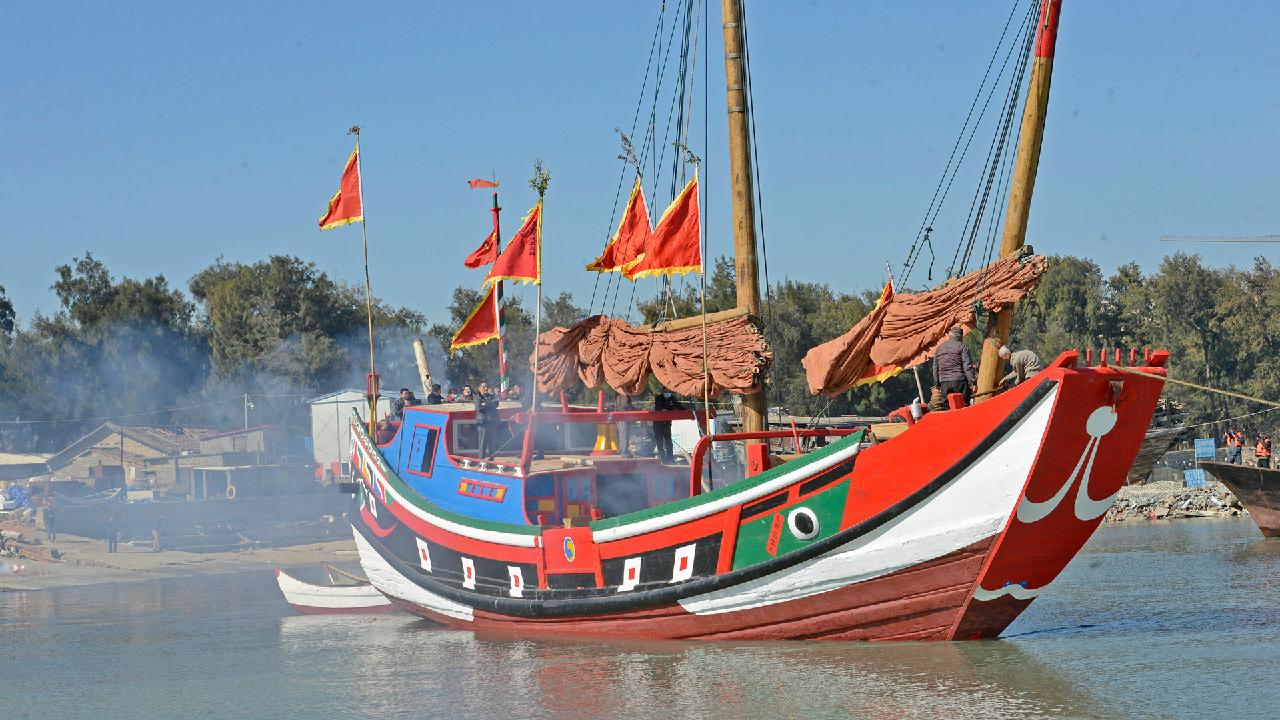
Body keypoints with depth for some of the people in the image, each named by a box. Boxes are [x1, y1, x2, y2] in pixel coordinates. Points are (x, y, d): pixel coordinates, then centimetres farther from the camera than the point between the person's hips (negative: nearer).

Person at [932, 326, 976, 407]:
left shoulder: (939, 349, 16)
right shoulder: (962, 347, -2)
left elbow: (935, 368, 19)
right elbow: (968, 367, -9)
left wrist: (937, 385, 25)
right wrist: (973, 382, -8)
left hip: (944, 383, 5)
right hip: (959, 381, -5)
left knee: (946, 406, 6)